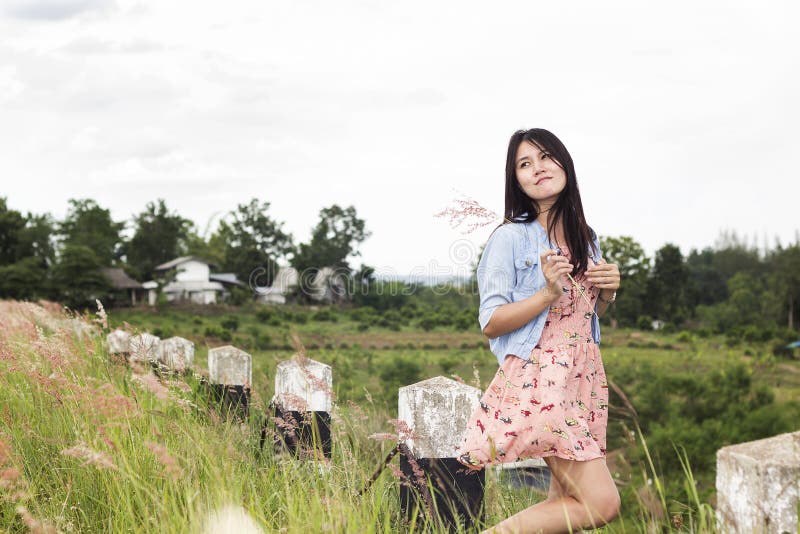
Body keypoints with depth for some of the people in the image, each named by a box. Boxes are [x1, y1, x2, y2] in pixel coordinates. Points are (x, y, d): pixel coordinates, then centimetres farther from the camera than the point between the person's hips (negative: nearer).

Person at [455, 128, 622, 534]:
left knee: (566, 501, 4)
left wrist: (608, 293, 2)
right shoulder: (510, 238, -7)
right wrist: (548, 292, -21)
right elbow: (490, 324, -9)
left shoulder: (586, 238, 13)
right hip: (539, 382, -7)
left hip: (584, 379, 7)